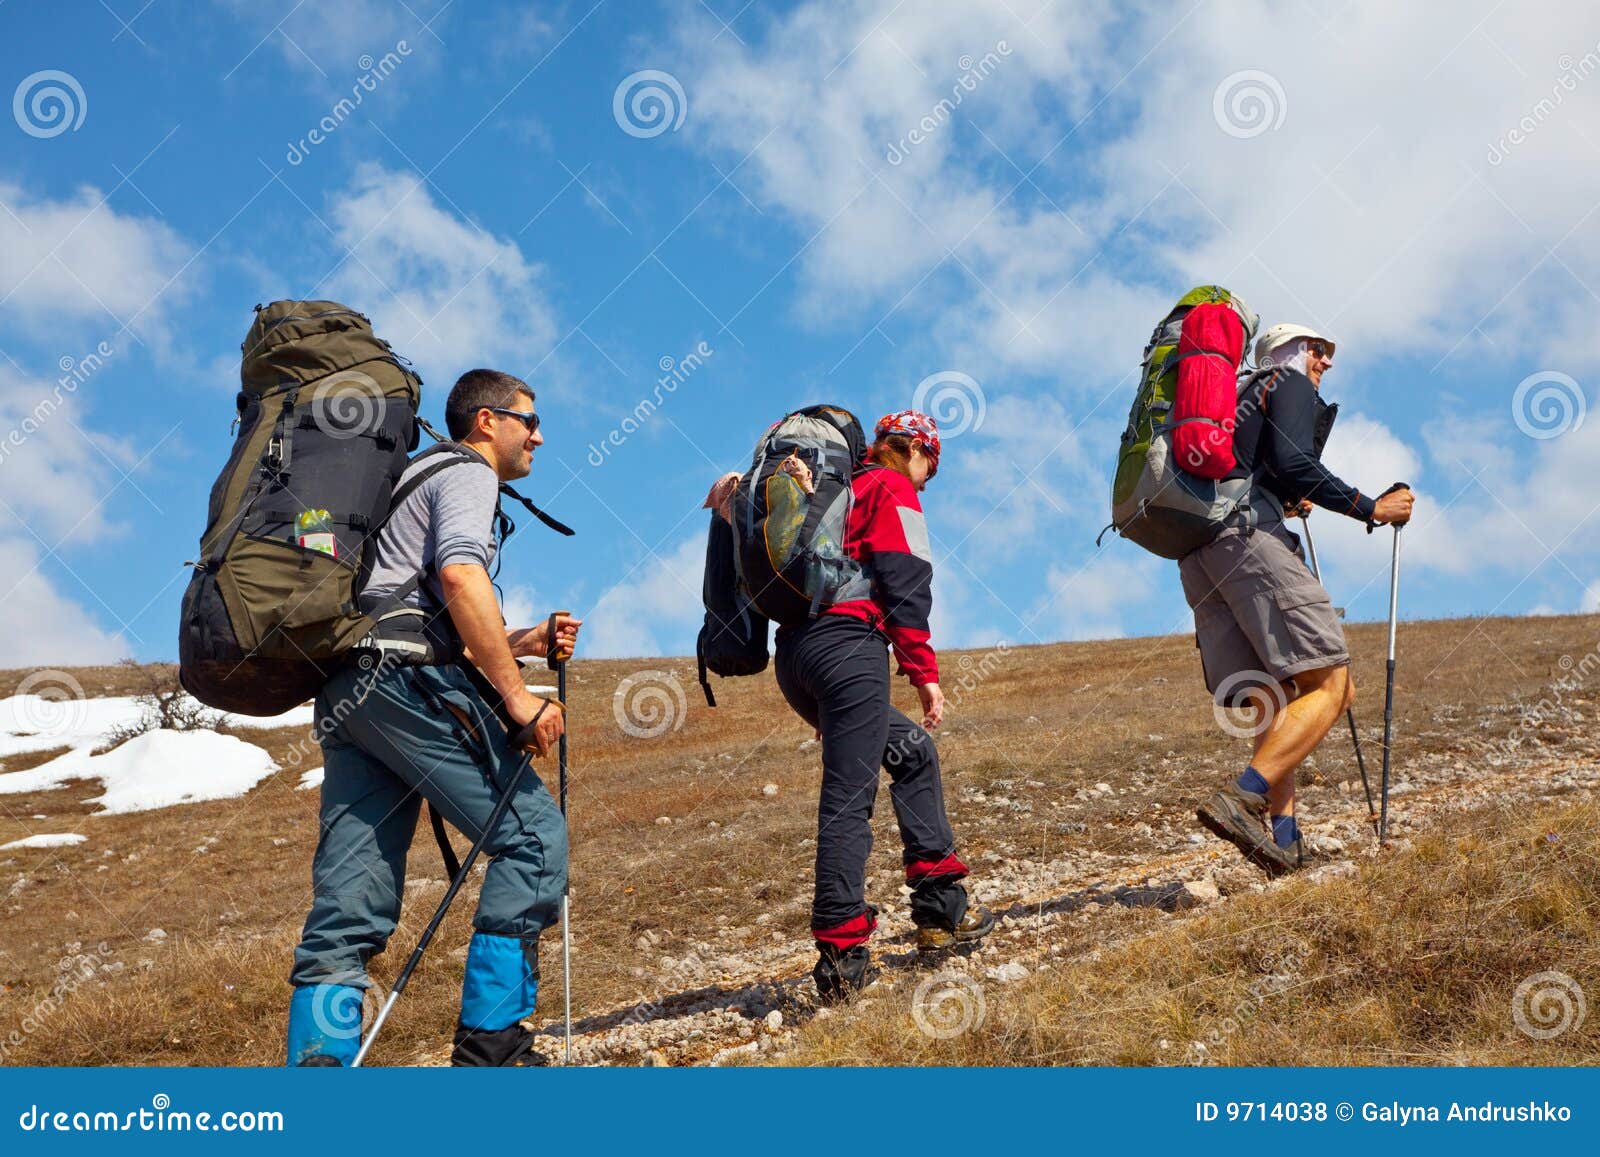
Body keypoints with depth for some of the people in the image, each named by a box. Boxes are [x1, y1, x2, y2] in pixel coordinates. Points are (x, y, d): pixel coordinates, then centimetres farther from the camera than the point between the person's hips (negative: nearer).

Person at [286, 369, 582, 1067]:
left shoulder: (417, 477, 34)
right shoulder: (468, 473, 4)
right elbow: (460, 577, -16)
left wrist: (525, 641, 19)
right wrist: (518, 695, -17)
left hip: (344, 692, 10)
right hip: (405, 679, -10)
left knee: (349, 906, 3)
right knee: (533, 835, -5)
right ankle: (489, 1043, -8)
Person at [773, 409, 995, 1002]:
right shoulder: (892, 490, 5)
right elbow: (905, 584, -8)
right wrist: (924, 672, -9)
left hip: (794, 654, 9)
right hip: (847, 647, -9)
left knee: (911, 750, 21)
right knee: (848, 797, -10)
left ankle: (939, 906, 18)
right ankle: (841, 957, -12)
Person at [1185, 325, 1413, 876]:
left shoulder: (1240, 399, 35)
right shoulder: (1291, 387, 10)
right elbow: (1293, 463, -8)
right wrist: (1371, 509, -2)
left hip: (1198, 552, 9)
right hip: (1249, 537, -9)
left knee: (1274, 702, 7)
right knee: (1331, 685, -14)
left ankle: (1284, 840, -4)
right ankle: (1241, 800, -31)